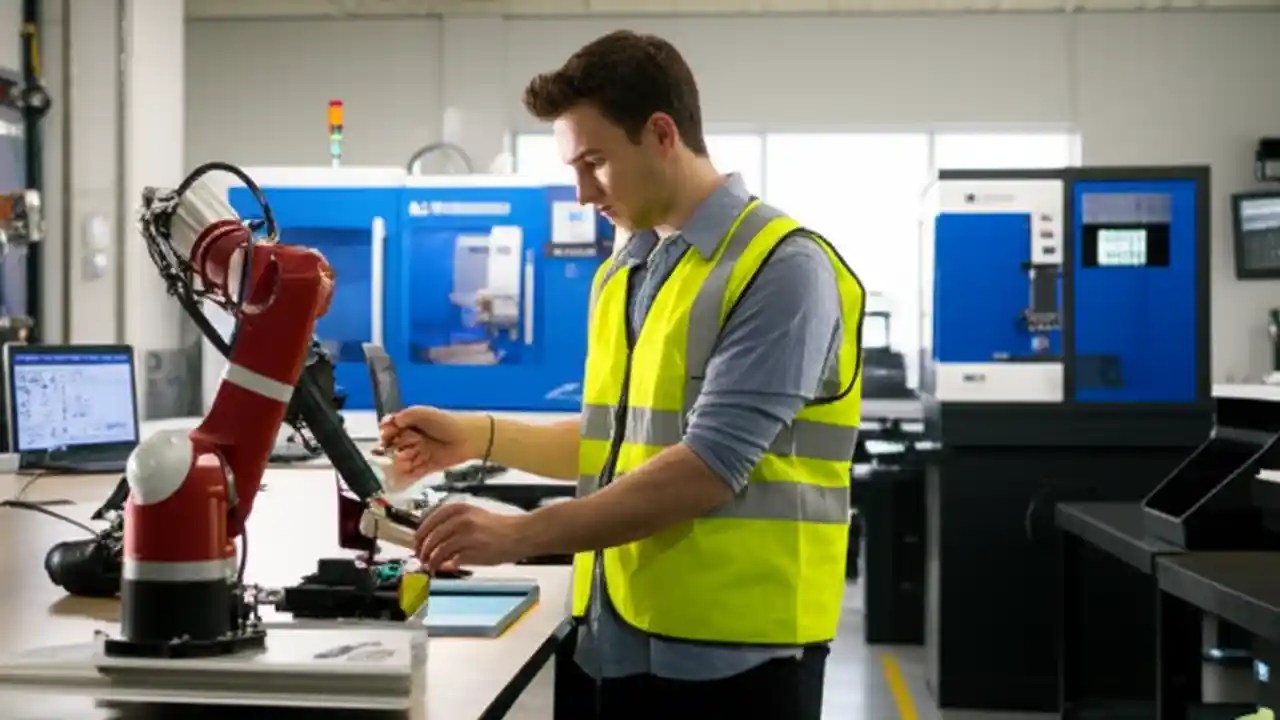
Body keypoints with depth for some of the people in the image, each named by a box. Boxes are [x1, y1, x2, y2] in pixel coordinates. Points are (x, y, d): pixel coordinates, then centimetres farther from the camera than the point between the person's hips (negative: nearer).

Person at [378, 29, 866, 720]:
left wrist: (523, 535, -21)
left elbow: (710, 466, -21)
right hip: (625, 639, 7)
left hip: (734, 651, -7)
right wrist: (480, 436, 8)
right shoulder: (621, 272, 12)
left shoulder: (782, 268, -14)